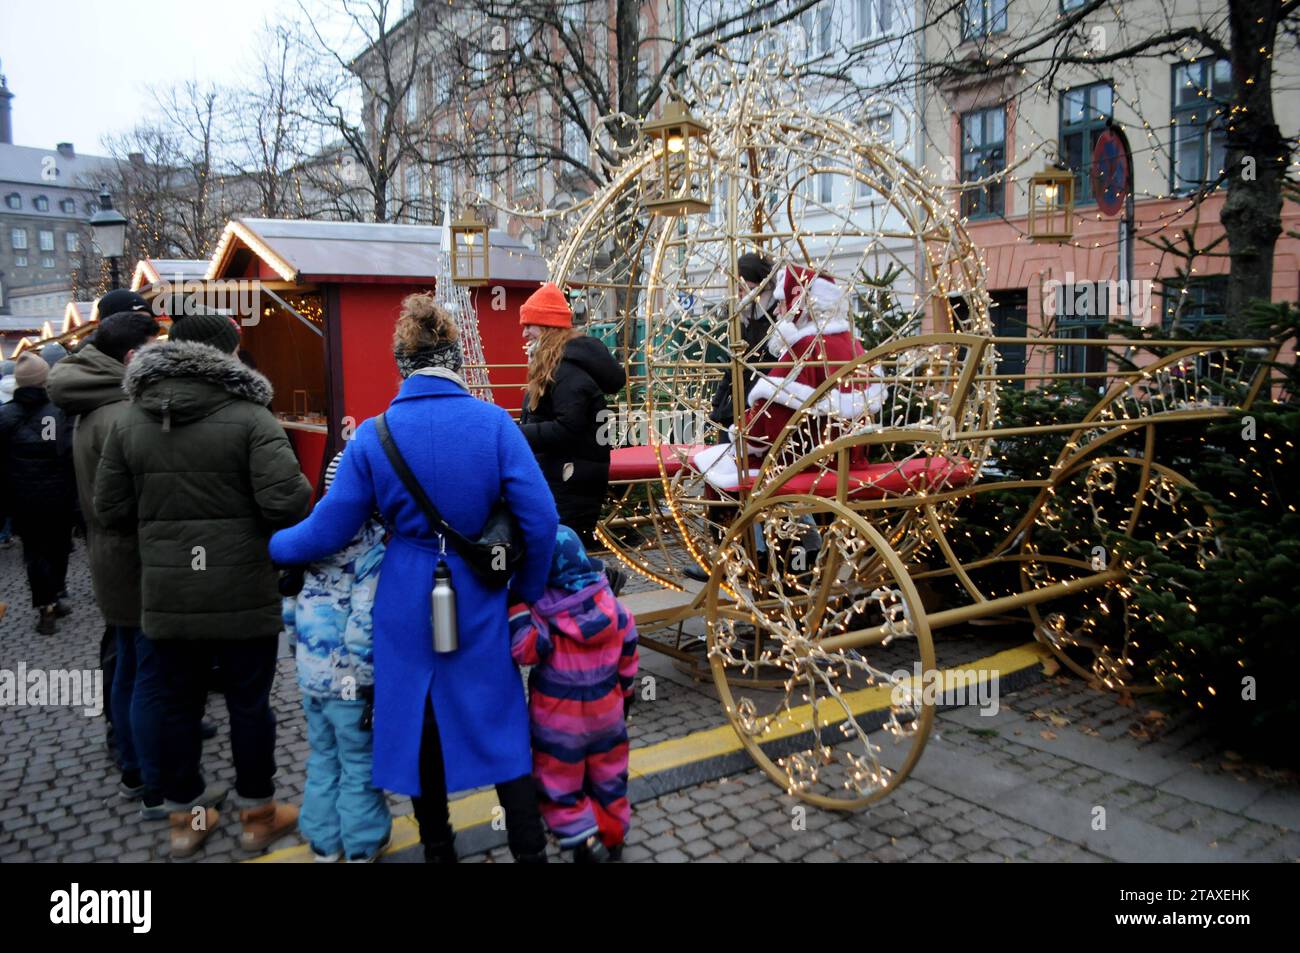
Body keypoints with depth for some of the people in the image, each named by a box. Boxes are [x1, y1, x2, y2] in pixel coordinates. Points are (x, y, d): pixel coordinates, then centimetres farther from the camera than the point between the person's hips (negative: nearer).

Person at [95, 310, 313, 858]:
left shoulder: (129, 421, 3)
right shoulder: (249, 417, -12)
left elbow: (111, 511, 5)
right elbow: (286, 504, -21)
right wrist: (303, 491, 1)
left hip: (166, 594, 4)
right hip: (242, 592, -4)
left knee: (177, 704, 16)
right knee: (248, 704, 10)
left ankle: (185, 817, 30)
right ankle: (257, 816, 25)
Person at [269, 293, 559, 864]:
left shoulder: (374, 435, -10)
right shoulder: (493, 422, -11)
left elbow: (328, 531, -4)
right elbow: (540, 518, -14)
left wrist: (271, 548, 16)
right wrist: (527, 589, 2)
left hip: (407, 603, 1)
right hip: (477, 601, 0)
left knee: (419, 725, 18)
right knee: (500, 722, 13)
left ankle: (438, 848, 35)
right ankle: (530, 849, 22)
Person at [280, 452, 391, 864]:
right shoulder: (371, 544, -19)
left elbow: (290, 599, 8)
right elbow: (364, 621, -21)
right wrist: (367, 679, -14)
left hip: (311, 672, 6)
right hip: (349, 680, -6)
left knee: (322, 756, 22)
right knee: (359, 763, 11)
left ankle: (323, 839, 34)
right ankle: (363, 844, 26)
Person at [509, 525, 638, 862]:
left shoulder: (545, 612, -23)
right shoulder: (612, 604, -5)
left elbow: (525, 649, -27)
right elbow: (627, 653, 5)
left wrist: (517, 606, -26)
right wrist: (625, 692, 19)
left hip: (559, 717, -5)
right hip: (607, 708, 5)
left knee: (560, 783, 11)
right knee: (607, 774, 21)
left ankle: (587, 841, 5)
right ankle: (613, 837, 35)